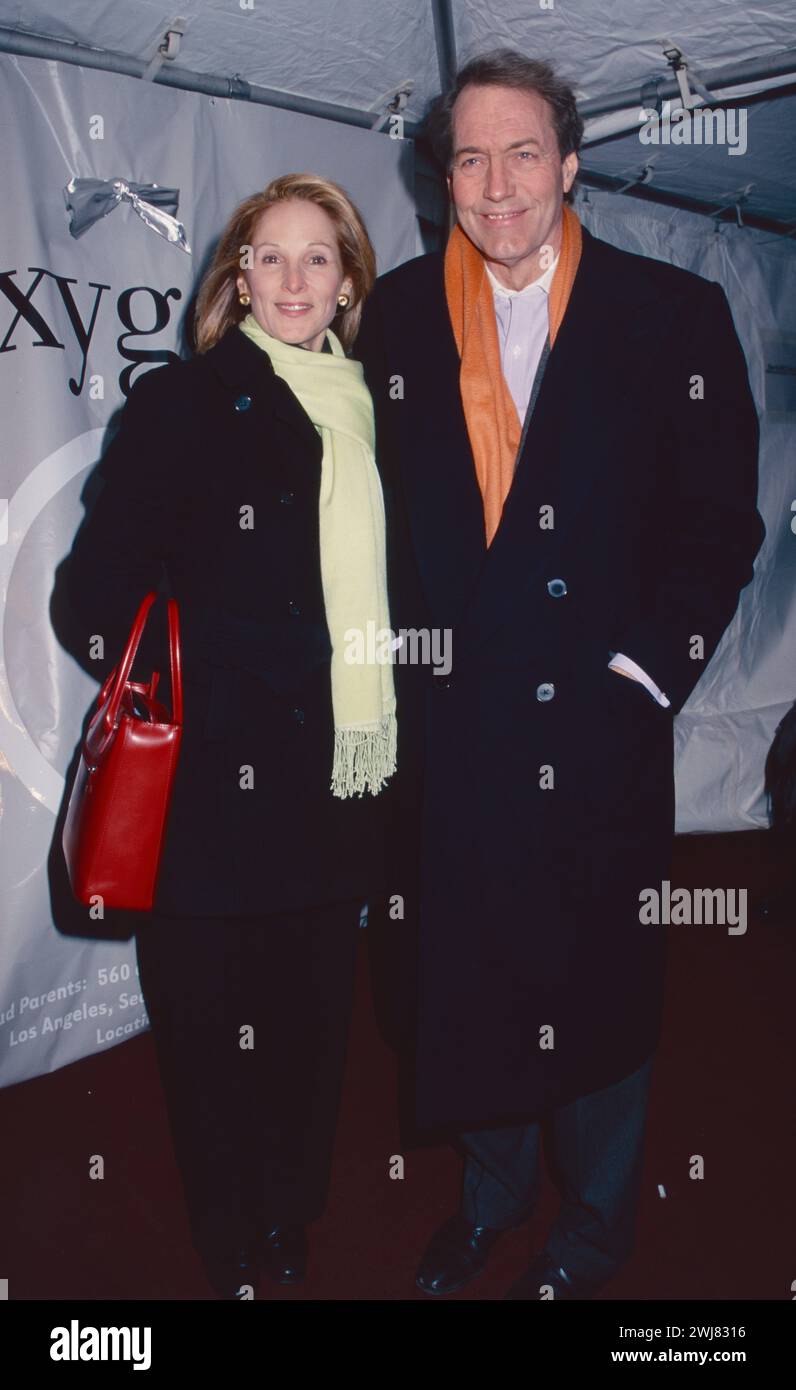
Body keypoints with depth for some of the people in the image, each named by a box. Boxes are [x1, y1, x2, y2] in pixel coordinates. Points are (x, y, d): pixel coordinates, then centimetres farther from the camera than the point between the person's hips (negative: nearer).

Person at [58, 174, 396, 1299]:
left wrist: (379, 725, 10)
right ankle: (233, 1256, 33)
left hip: (343, 782, 5)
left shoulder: (368, 412, 11)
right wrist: (163, 708, -10)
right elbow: (102, 580, -7)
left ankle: (297, 1231, 41)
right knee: (219, 1027, 9)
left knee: (317, 1020, 18)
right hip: (224, 782, -5)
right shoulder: (181, 403, -4)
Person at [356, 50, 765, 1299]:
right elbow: (373, 510, 9)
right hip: (448, 730, 3)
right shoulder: (396, 316, 5)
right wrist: (401, 671, 1)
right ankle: (493, 1188, 43)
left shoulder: (674, 315, -2)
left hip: (599, 724, -2)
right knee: (466, 972, 16)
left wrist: (644, 669, -10)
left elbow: (719, 524, -1)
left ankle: (595, 1221, 39)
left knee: (599, 981, 12)